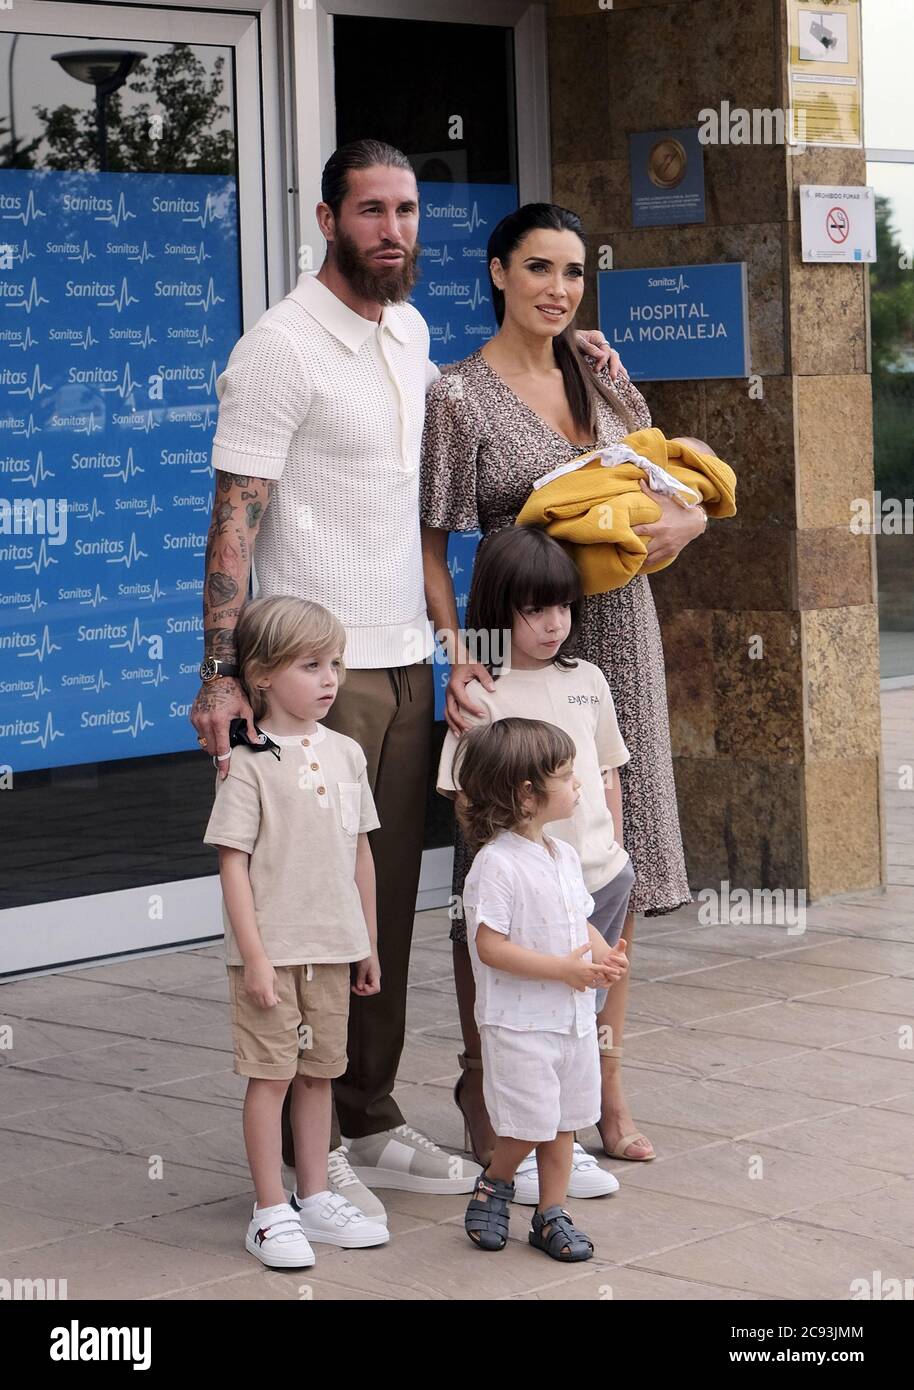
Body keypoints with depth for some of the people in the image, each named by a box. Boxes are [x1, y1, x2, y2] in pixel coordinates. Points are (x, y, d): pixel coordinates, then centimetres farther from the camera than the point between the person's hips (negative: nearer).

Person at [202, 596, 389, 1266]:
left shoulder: (347, 753, 7)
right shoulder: (250, 763, -11)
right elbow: (233, 863, -12)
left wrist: (369, 945, 14)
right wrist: (254, 956, -16)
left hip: (332, 948, 5)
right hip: (271, 949, -5)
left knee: (318, 1072, 13)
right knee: (271, 1075, 1)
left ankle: (315, 1198, 25)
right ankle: (271, 1213, 10)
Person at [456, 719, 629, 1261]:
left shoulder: (565, 855, 8)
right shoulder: (497, 864, -19)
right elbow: (490, 946, -22)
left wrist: (603, 954, -3)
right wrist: (564, 969, -22)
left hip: (574, 1018, 8)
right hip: (519, 1022, -8)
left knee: (562, 1123, 13)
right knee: (530, 1125, -4)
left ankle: (552, 1214, 25)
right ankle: (494, 1185, 23)